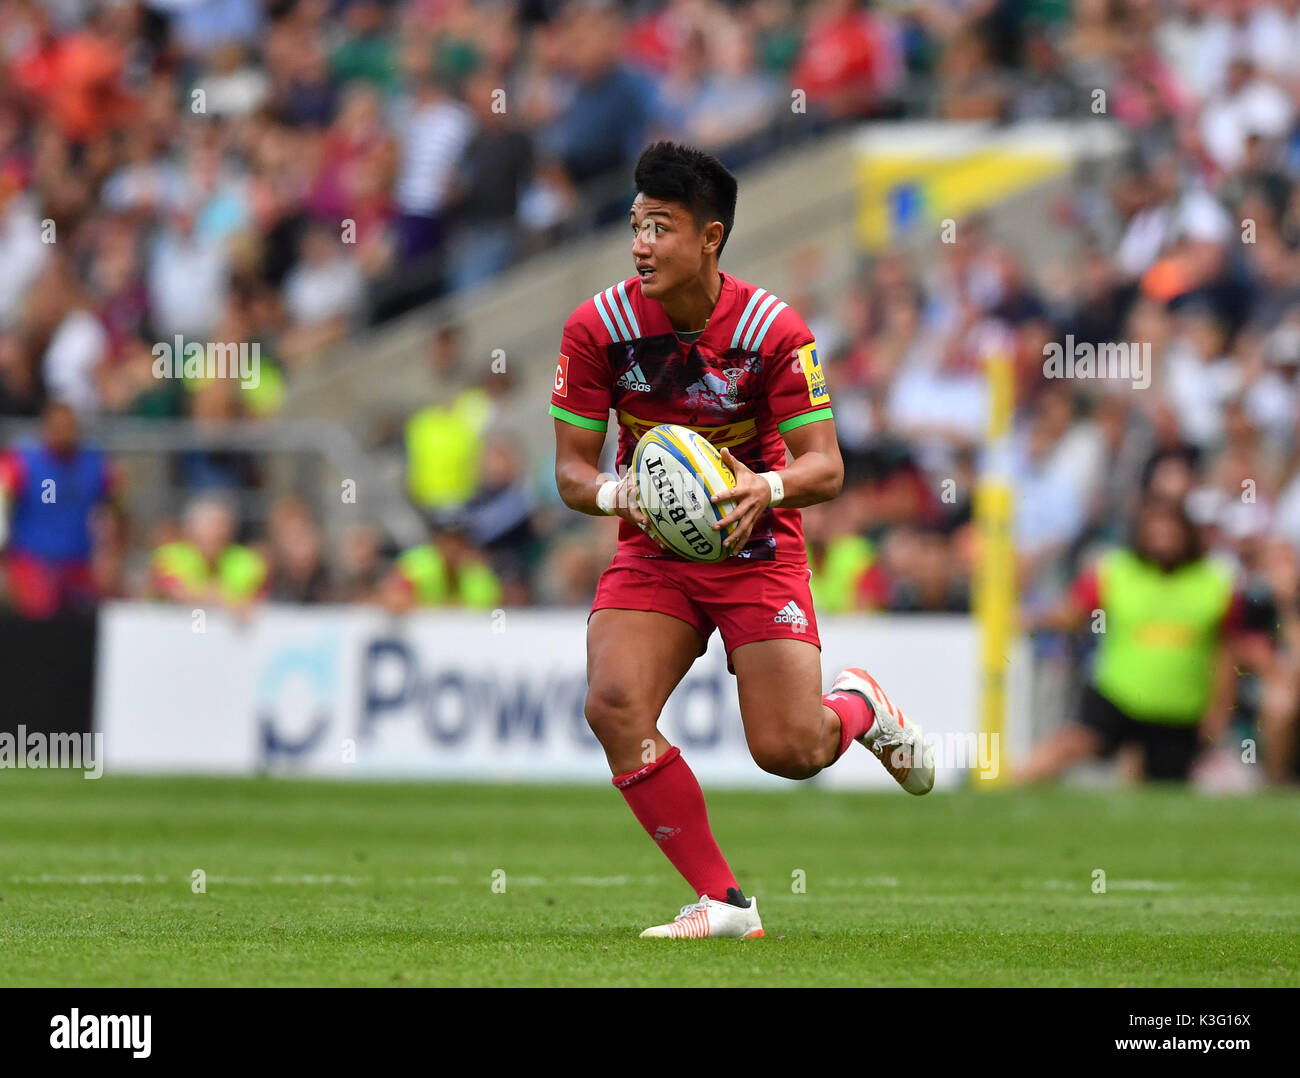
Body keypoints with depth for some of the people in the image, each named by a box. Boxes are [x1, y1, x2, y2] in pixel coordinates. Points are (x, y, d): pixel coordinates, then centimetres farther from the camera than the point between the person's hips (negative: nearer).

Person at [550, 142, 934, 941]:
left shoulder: (774, 330, -16)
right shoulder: (598, 327, -11)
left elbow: (826, 468, -14)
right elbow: (571, 469, -6)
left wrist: (767, 489, -36)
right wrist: (616, 494, -30)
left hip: (756, 548, -2)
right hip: (652, 551, 2)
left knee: (789, 751, -11)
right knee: (613, 704, -23)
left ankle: (859, 706, 29)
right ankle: (722, 901, -11)